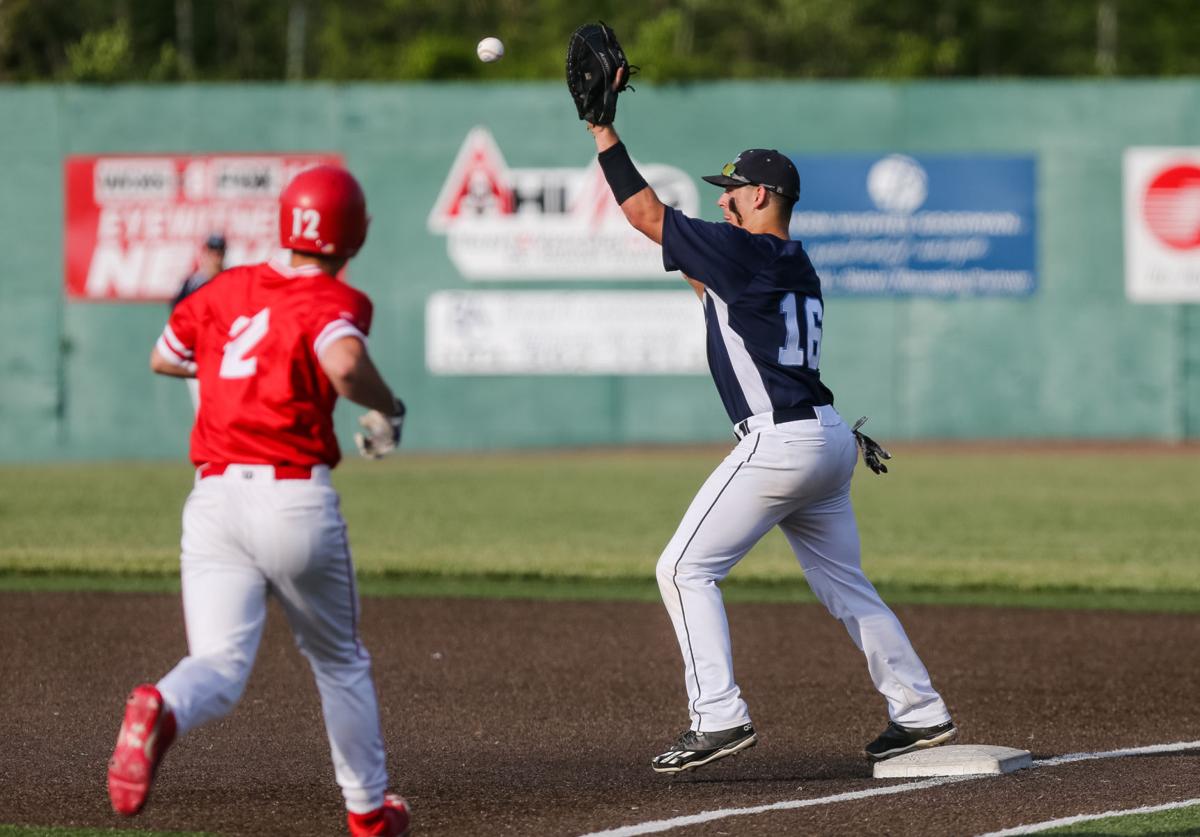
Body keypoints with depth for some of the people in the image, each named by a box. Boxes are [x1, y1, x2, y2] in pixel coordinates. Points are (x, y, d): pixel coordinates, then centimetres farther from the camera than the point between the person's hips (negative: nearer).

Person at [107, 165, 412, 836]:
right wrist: (388, 410, -8)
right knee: (339, 660, 19)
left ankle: (161, 709, -40)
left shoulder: (226, 289, 12)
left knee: (220, 667, -5)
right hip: (295, 498, -3)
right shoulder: (336, 301, -5)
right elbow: (345, 364, -27)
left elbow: (163, 358, 27)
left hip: (213, 498, 3)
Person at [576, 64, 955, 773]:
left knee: (686, 569, -5)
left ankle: (721, 717, -13)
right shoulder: (800, 268, 16)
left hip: (778, 443, -9)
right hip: (830, 438, 9)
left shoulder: (741, 253, -9)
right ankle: (920, 712, 21)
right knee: (844, 582, 20)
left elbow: (645, 213, -9)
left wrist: (603, 131, -5)